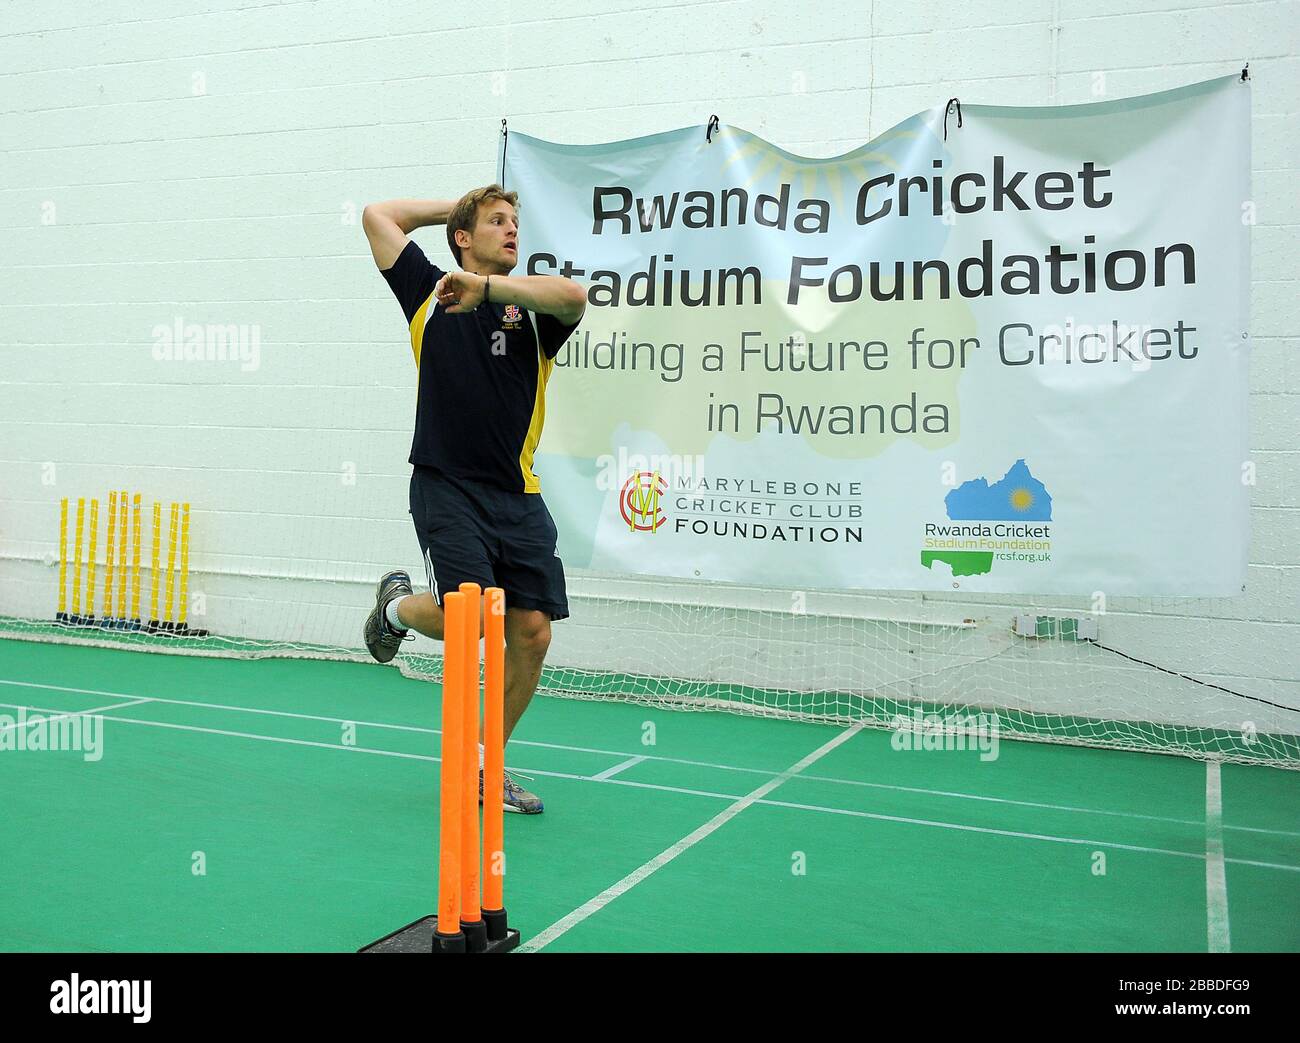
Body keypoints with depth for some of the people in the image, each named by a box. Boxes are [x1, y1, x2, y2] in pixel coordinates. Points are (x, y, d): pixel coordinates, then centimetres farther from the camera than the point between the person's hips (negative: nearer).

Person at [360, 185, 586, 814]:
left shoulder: (532, 307, 7)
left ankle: (487, 766, 19)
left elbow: (574, 296, -16)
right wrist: (458, 205, 19)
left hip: (518, 496, 2)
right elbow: (377, 215, 14)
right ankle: (397, 605, 18)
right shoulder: (429, 294, 9)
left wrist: (486, 285, -20)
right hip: (446, 486, -2)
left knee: (532, 633, -1)